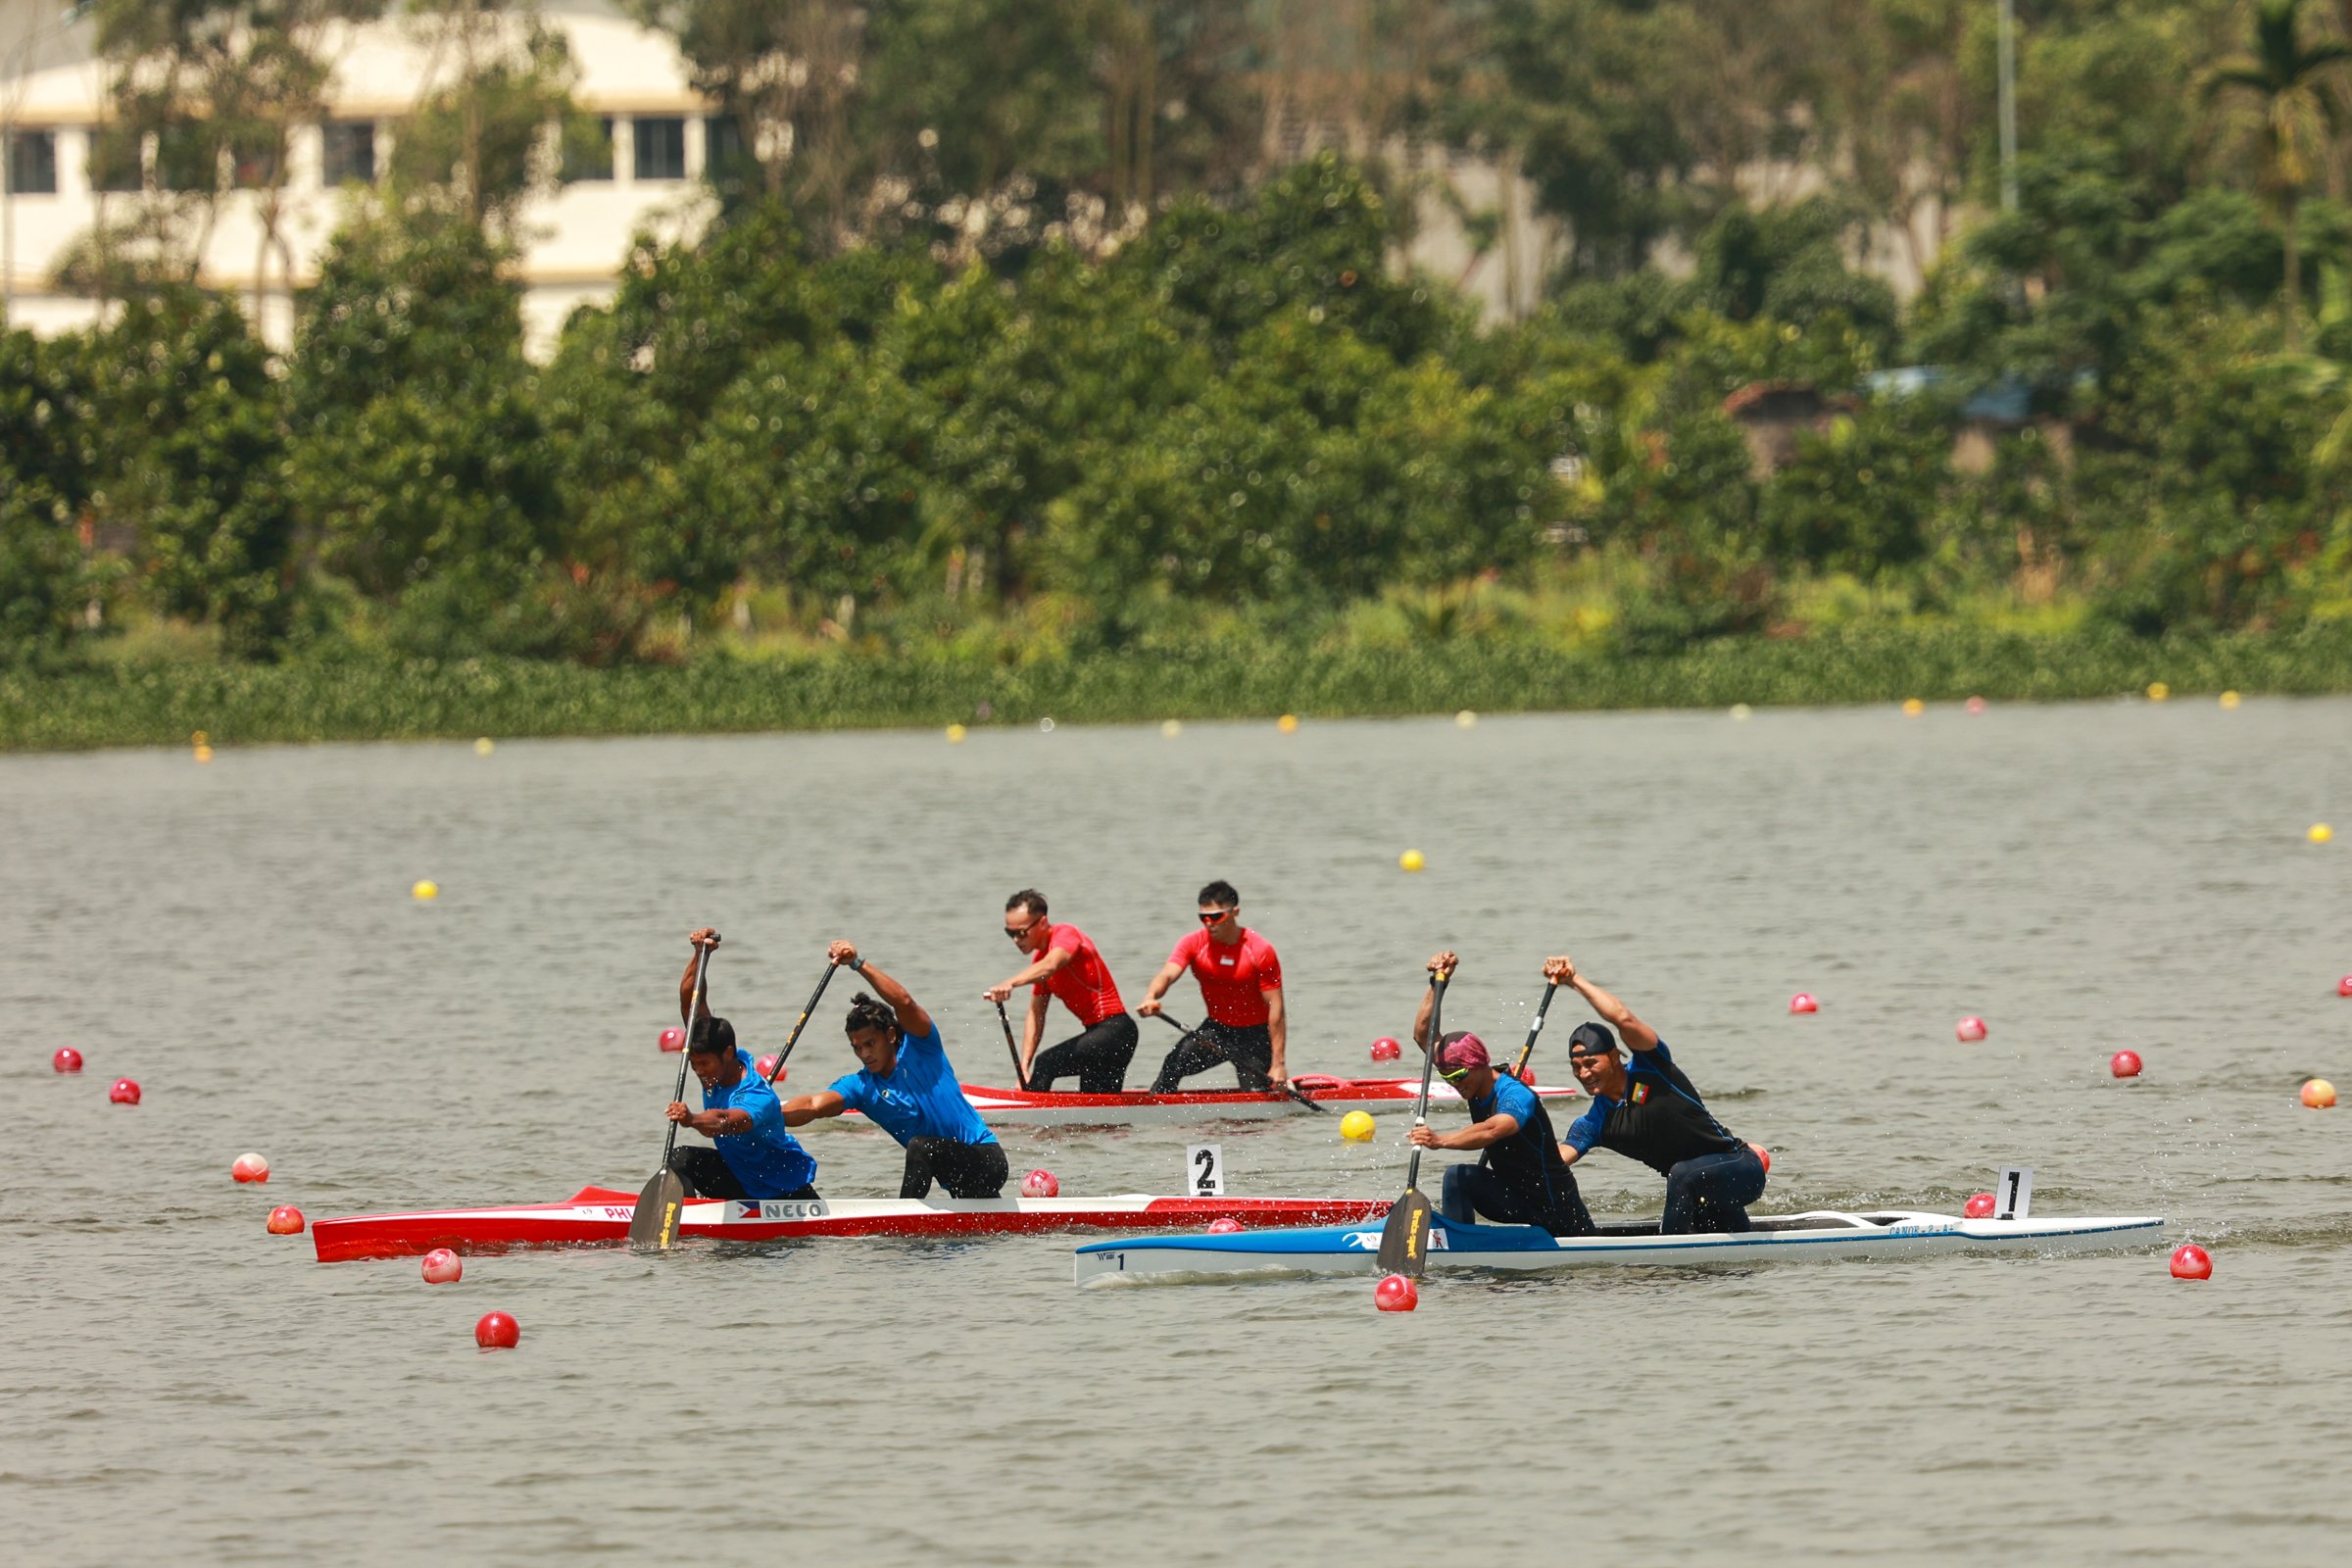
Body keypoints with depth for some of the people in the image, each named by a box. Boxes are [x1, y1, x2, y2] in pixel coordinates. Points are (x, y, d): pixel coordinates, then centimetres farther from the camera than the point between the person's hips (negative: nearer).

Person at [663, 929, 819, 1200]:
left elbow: (725, 1123, -59)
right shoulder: (719, 1065, -13)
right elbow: (690, 1003, -14)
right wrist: (700, 955, -27)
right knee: (679, 1160, -17)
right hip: (738, 1174, 5)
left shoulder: (759, 1099, -35)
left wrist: (693, 1120, -78)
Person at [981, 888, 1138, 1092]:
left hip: (1114, 1028, -10)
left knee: (1046, 1064, -25)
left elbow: (1050, 966, -36)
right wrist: (1024, 1067, -1)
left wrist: (1010, 983, -54)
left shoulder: (1066, 934, -13)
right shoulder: (1039, 959, 14)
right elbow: (1035, 1015, 10)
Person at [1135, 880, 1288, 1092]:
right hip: (1216, 1029, 3)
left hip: (1254, 1035, -3)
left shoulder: (1260, 950, -17)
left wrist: (1278, 1064, -20)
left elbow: (1275, 1007, -16)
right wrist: (1151, 997, -50)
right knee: (1174, 1064, -21)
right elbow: (1167, 975, -23)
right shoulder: (1194, 944, -9)